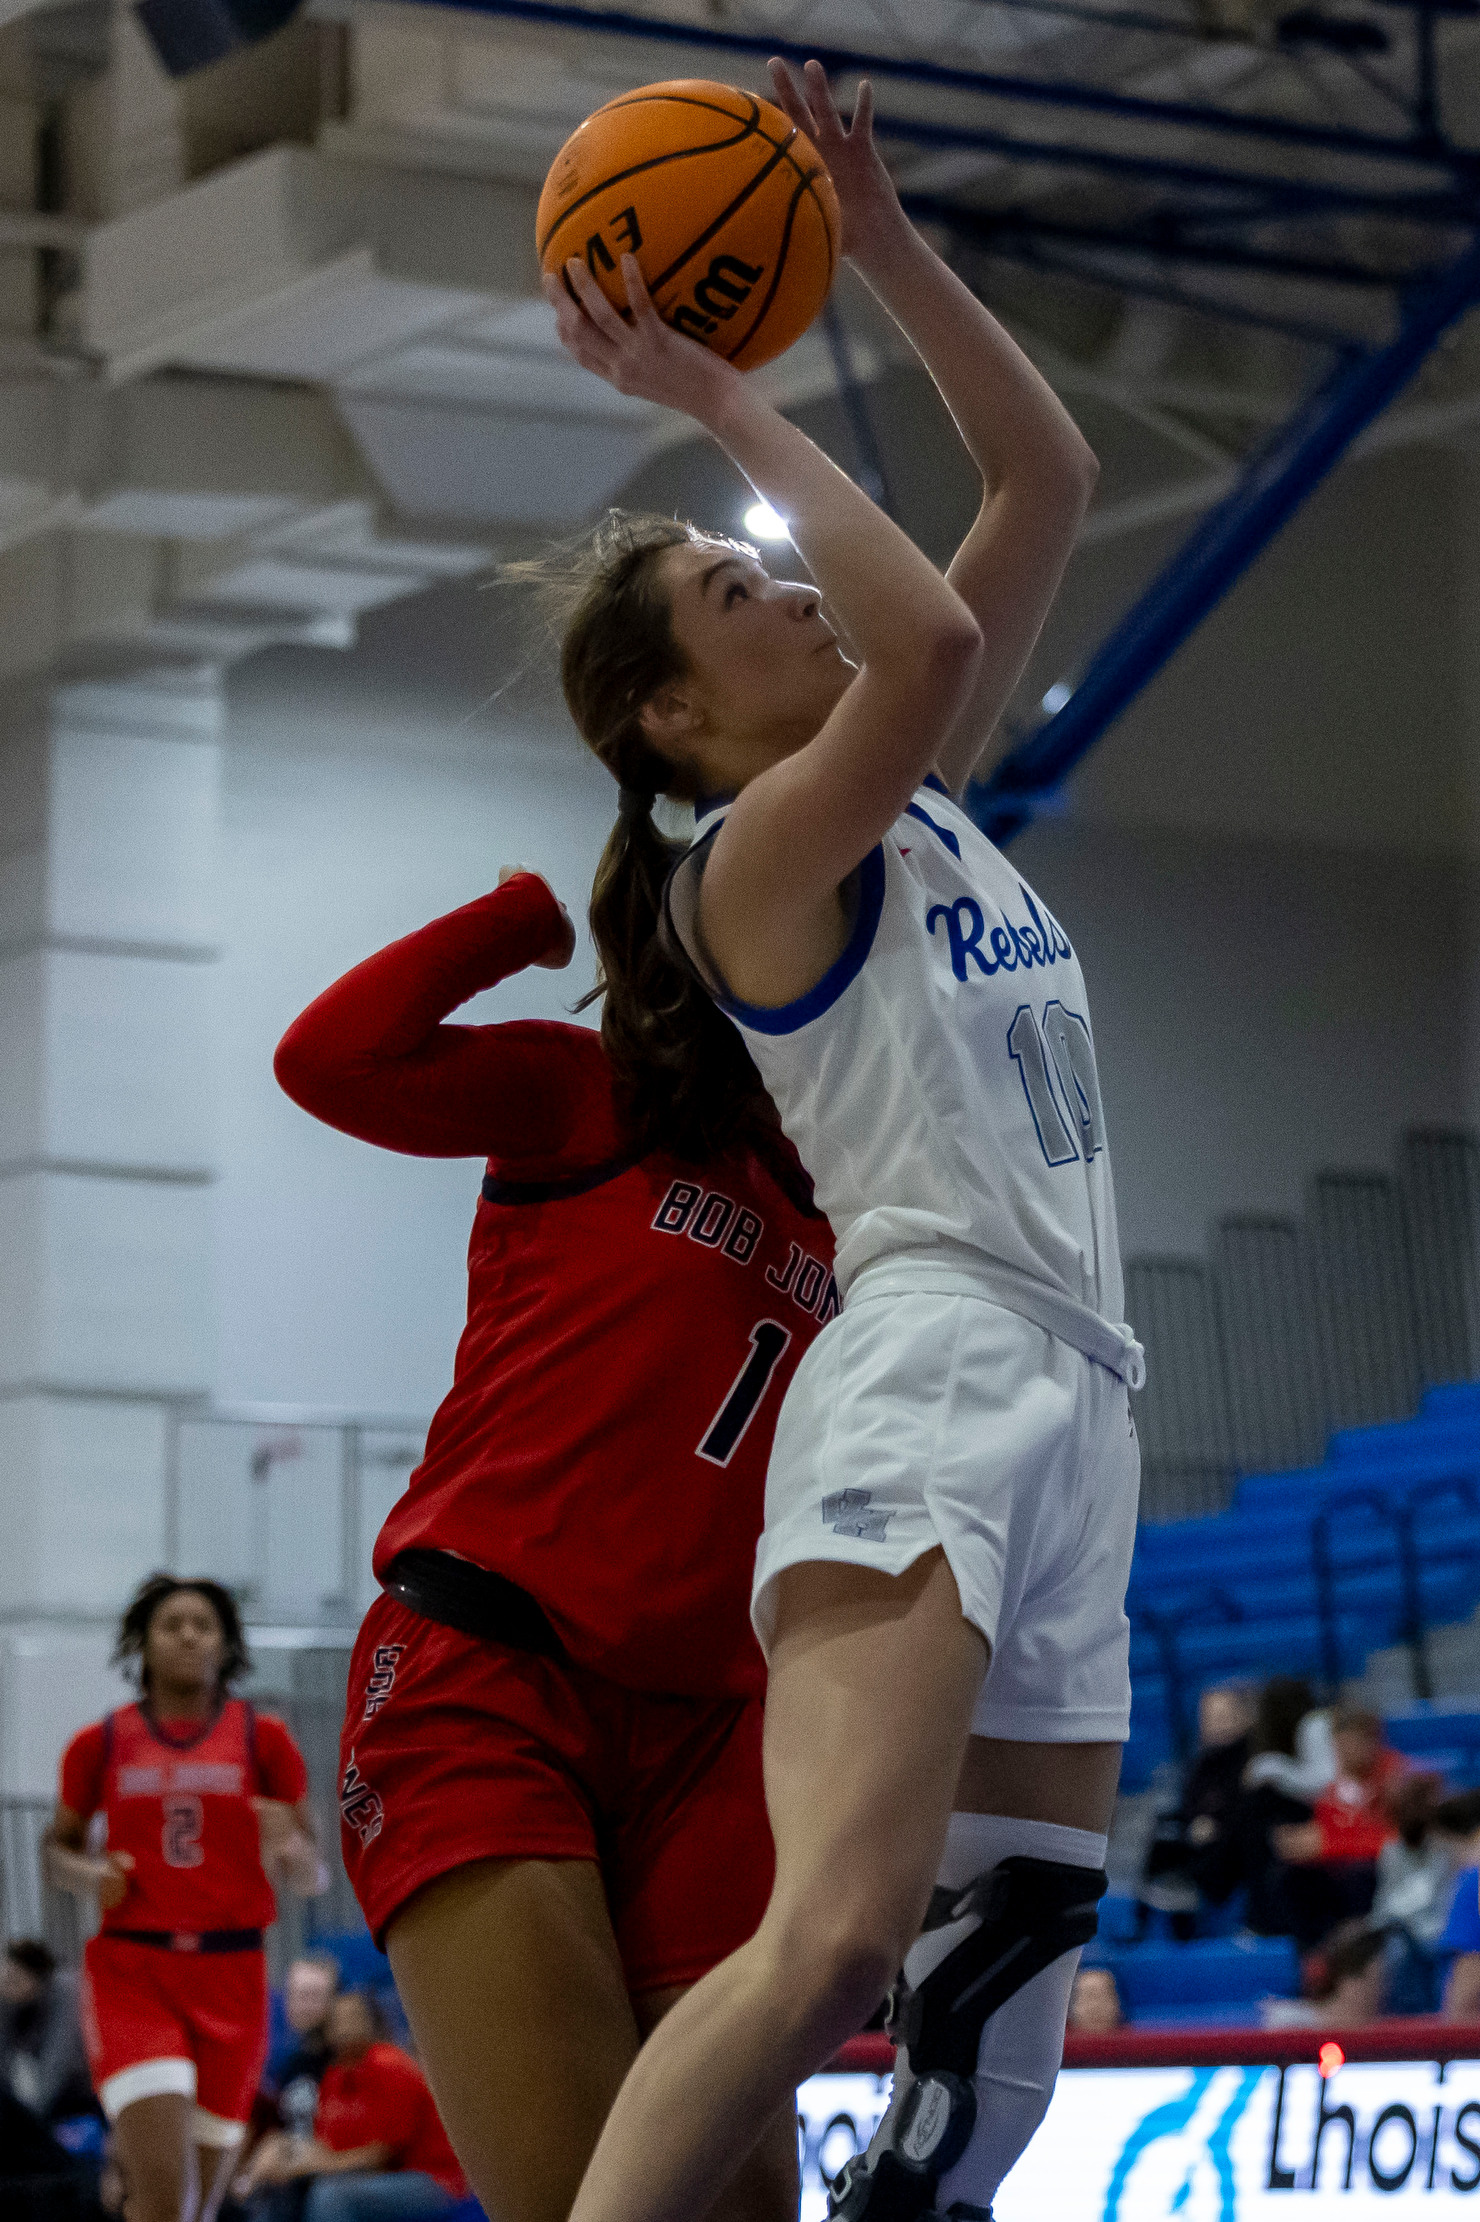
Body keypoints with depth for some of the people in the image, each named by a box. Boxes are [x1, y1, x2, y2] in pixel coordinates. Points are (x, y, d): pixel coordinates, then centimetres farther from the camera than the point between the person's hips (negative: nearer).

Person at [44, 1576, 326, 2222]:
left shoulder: (263, 1739, 6)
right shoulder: (102, 1744, 6)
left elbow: (312, 1877, 8)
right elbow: (59, 1847, 19)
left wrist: (289, 1848, -16)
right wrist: (90, 1874, -4)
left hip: (230, 1974, 2)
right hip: (131, 1969, -2)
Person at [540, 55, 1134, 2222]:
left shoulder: (921, 802, 21)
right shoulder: (760, 859, -1)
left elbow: (1048, 482, 22)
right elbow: (930, 637, -20)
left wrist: (882, 239, 13)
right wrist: (724, 401, -10)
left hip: (1071, 1411, 9)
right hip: (928, 1374, -9)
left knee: (1007, 2006, 1)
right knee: (838, 1940, -28)